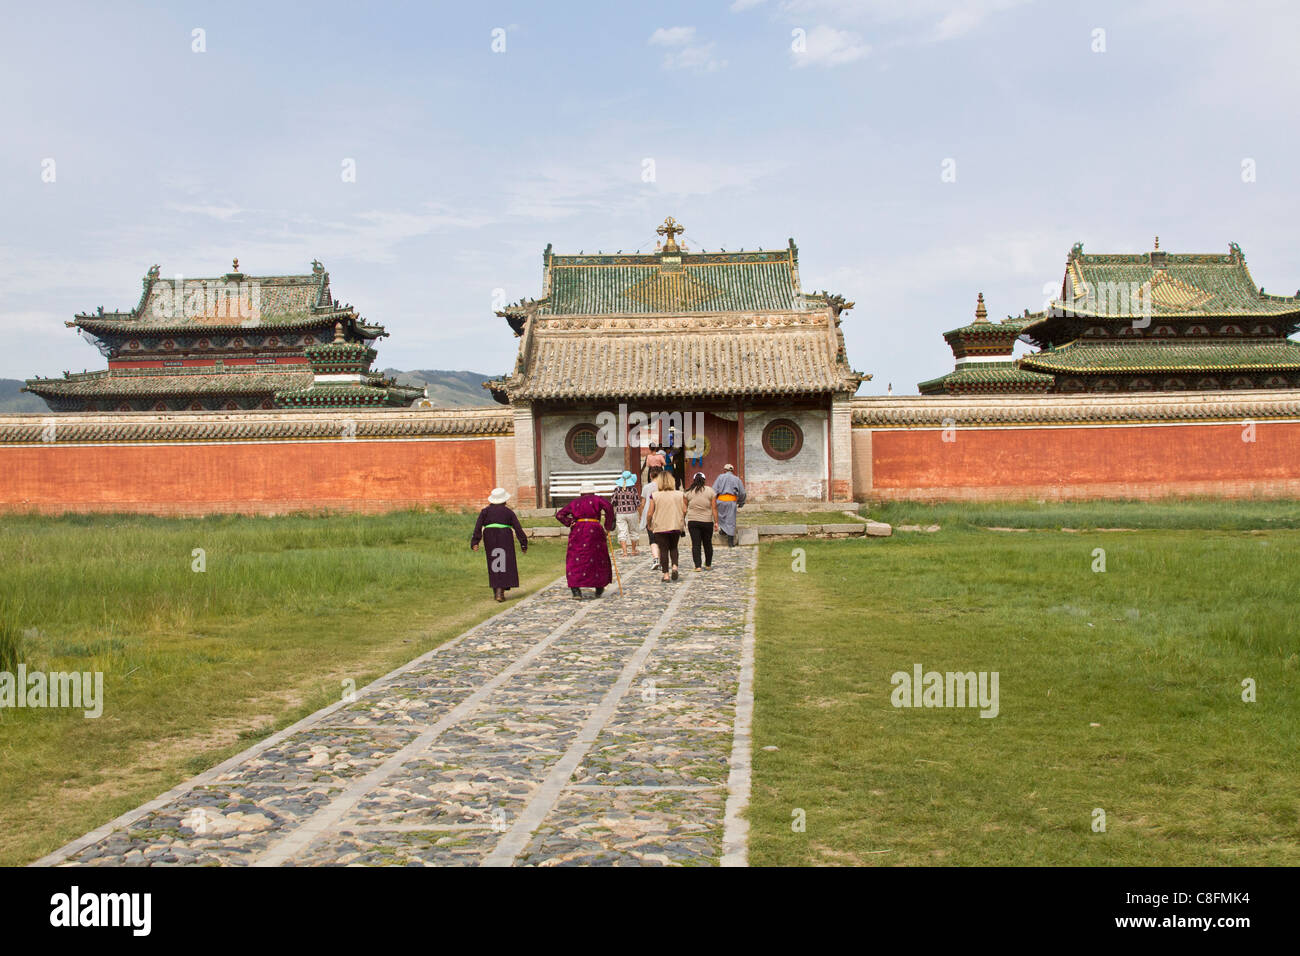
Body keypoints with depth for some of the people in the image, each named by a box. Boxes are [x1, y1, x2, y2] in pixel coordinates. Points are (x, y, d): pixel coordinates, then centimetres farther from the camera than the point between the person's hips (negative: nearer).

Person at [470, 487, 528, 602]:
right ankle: (501, 590, -15)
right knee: (505, 565, 0)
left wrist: (475, 542, -8)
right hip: (505, 539, -2)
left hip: (489, 539, 2)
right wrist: (523, 544, 6)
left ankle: (496, 591, 13)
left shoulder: (485, 511, 8)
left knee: (493, 565, 14)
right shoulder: (508, 512, 6)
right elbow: (518, 529, 2)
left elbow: (478, 527, -4)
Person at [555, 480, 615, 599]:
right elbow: (609, 507, -11)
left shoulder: (574, 502, 14)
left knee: (575, 561, 2)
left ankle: (576, 590, -11)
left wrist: (570, 524, 5)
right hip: (595, 530, -1)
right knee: (598, 559, 14)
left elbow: (559, 515, 6)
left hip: (577, 531, 1)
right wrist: (607, 527, -4)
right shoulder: (597, 499, 8)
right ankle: (599, 589, 23)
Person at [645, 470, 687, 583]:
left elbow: (650, 513, -7)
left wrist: (649, 525, 9)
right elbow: (684, 511, -1)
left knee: (663, 550, 6)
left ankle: (665, 574, 3)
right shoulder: (679, 495, -1)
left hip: (660, 528, -2)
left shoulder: (654, 495, -7)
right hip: (676, 527, 2)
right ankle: (674, 566, -3)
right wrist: (681, 521, 17)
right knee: (673, 548, 19)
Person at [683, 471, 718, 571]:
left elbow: (684, 509, 4)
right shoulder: (710, 491, 1)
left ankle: (697, 566, -7)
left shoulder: (688, 492, 2)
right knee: (707, 543, 13)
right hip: (707, 521, 0)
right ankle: (708, 565, 24)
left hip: (693, 521, 0)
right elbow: (714, 508, -2)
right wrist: (716, 522, 0)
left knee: (696, 544, 0)